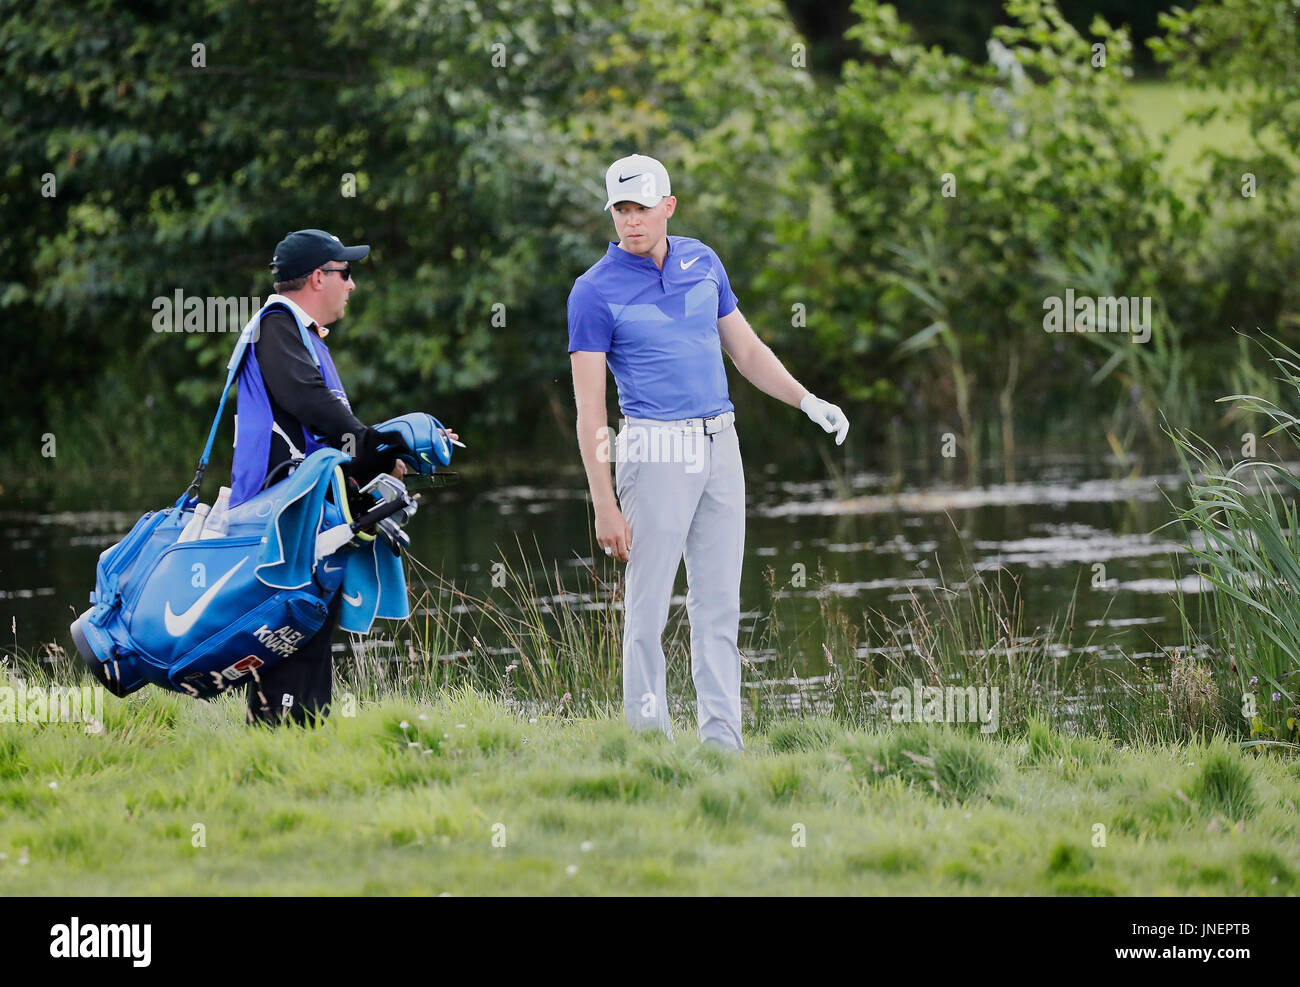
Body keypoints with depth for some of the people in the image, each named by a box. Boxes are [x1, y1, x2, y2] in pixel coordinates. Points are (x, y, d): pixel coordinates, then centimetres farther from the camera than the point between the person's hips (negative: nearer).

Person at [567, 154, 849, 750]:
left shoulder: (702, 262, 9)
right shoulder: (595, 292, -8)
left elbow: (745, 348, 20)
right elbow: (589, 409, -10)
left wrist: (807, 401, 6)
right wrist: (604, 506, -14)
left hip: (720, 448, 5)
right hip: (656, 450, -5)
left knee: (718, 604, 5)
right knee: (649, 606, -5)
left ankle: (722, 741, 8)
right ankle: (650, 742, 0)